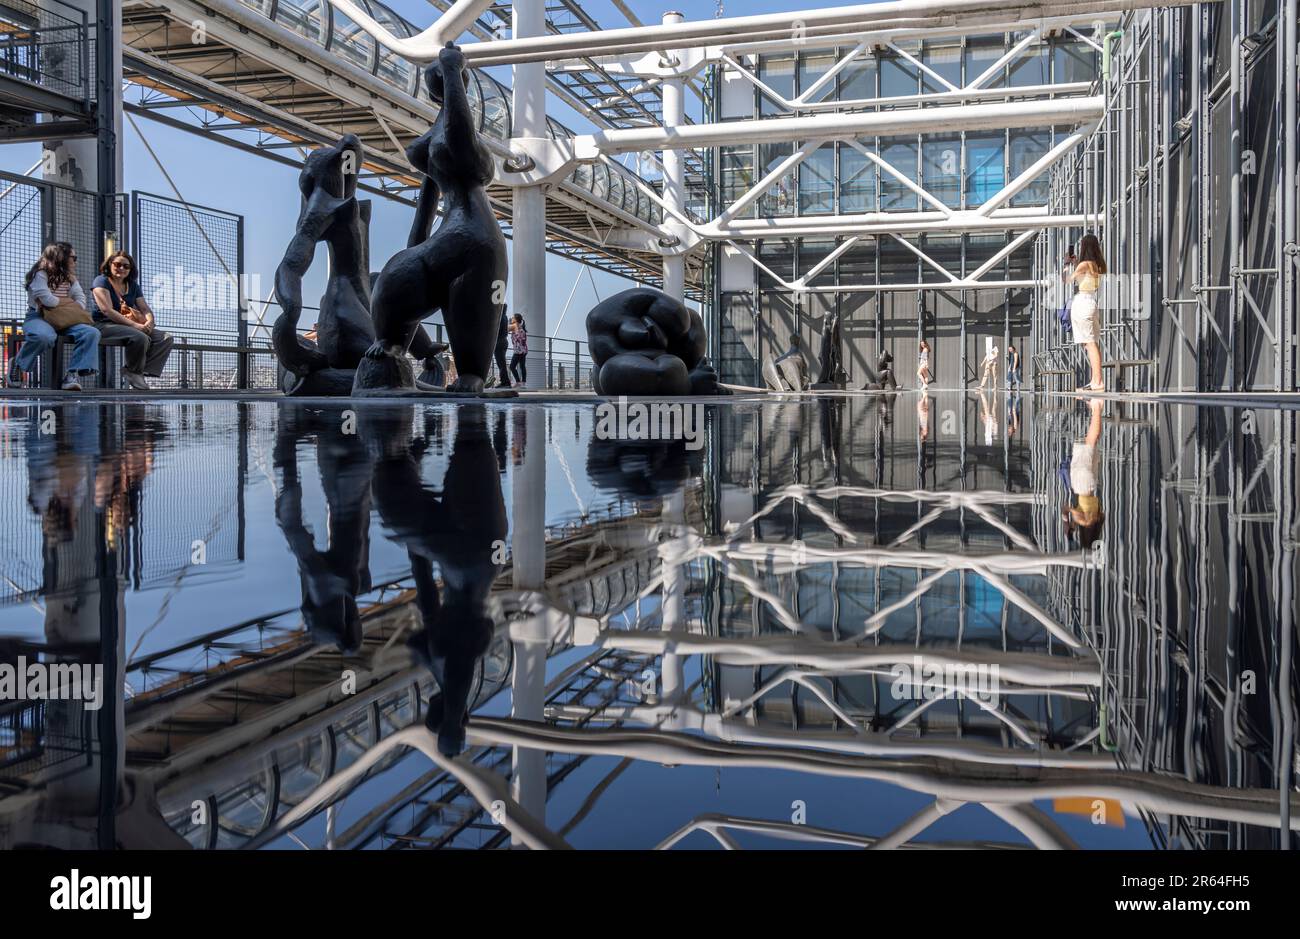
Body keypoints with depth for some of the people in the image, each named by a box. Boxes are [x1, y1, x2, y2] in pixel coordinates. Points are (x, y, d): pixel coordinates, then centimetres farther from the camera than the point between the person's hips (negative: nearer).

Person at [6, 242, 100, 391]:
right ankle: (18, 366, -11)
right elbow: (47, 300, -18)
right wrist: (68, 301, -1)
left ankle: (74, 374, -27)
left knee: (91, 333, -22)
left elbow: (81, 298, 6)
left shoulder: (70, 278, 17)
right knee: (44, 336, -42)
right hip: (38, 317, -6)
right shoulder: (40, 274, -6)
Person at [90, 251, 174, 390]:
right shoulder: (101, 281, -2)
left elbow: (146, 309, 13)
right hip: (105, 325, -7)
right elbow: (107, 310, -15)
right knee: (140, 337, -35)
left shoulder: (133, 286, 19)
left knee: (166, 339, -13)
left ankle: (142, 370, -22)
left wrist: (149, 322, -14)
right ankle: (133, 372, -13)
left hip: (129, 325, 7)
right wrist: (134, 325, -25)